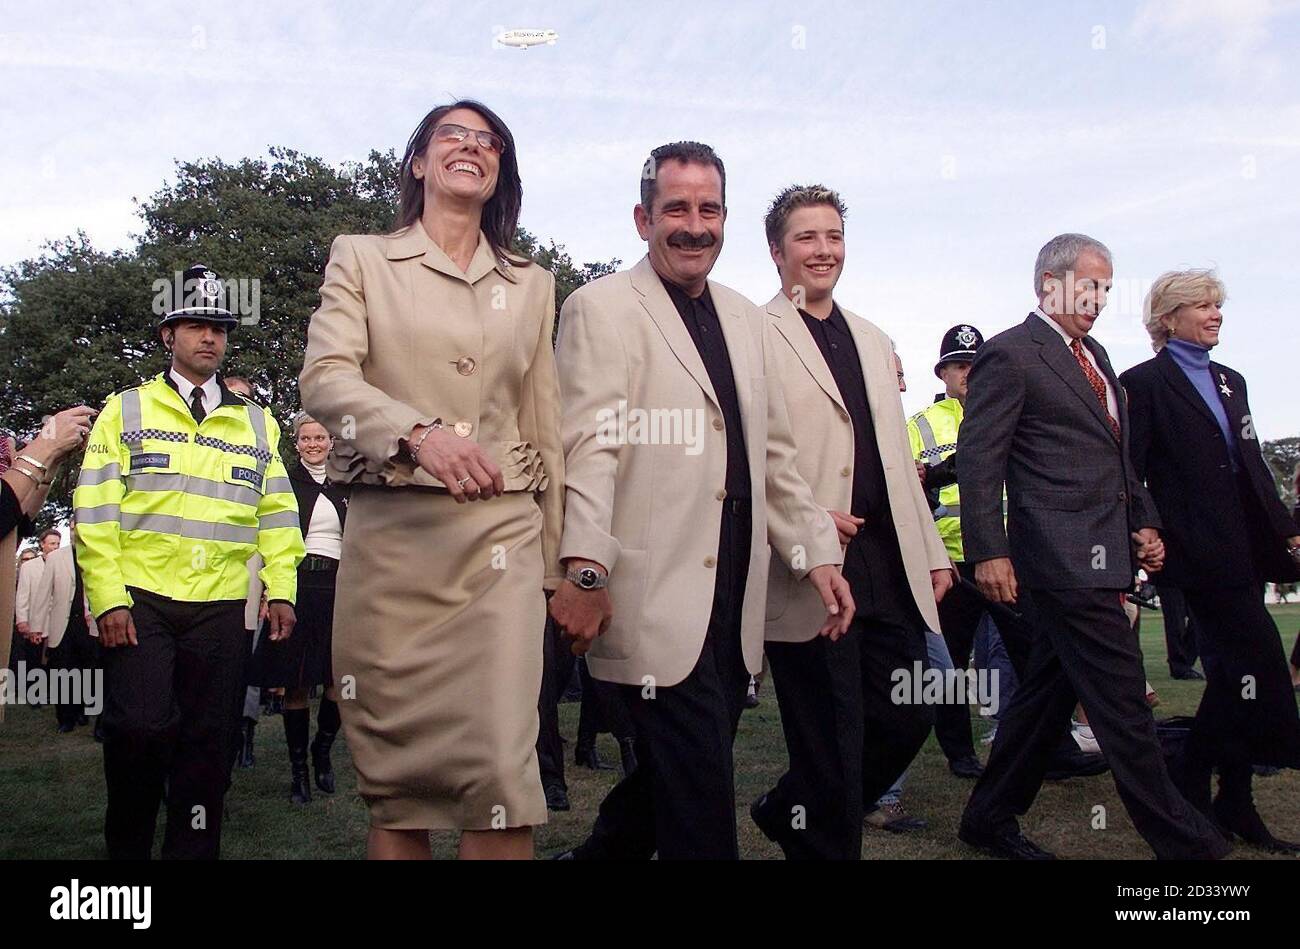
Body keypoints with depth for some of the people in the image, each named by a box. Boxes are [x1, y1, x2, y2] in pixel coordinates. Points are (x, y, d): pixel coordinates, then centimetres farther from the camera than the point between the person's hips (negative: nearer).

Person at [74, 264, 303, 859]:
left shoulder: (257, 424, 14)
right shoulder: (126, 410, 7)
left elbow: (277, 513, 14)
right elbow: (95, 511, 0)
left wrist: (280, 589, 2)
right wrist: (107, 598, -8)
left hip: (220, 607, 2)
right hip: (139, 600, -2)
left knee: (207, 739, 4)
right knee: (140, 727, -10)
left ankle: (193, 849, 16)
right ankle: (127, 845, 13)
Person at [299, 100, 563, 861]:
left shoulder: (532, 284, 16)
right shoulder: (362, 260, 10)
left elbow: (545, 425, 16)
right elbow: (326, 377, -6)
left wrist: (555, 561, 13)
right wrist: (420, 433, -25)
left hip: (500, 537, 1)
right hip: (391, 532, -1)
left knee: (502, 762, -9)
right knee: (394, 769, 4)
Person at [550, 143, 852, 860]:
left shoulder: (747, 321, 18)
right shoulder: (602, 309, -3)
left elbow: (774, 455, 20)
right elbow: (590, 446, -13)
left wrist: (818, 552, 12)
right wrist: (585, 570, -23)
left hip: (734, 604, 7)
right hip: (657, 603, -7)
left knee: (669, 779, 15)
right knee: (699, 808, -5)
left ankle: (597, 854, 37)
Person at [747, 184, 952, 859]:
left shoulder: (872, 341, 20)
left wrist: (931, 551, 16)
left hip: (890, 567, 7)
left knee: (905, 721, 10)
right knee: (833, 745, 0)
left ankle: (788, 812, 31)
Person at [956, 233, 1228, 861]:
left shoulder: (1093, 354, 19)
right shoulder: (1009, 355, -8)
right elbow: (979, 460, -13)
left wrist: (1143, 522, 13)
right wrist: (989, 552, -18)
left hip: (1101, 557, 9)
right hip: (1065, 556, -9)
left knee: (1049, 689, 14)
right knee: (1122, 699, -3)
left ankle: (990, 818, 25)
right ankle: (1179, 838, 8)